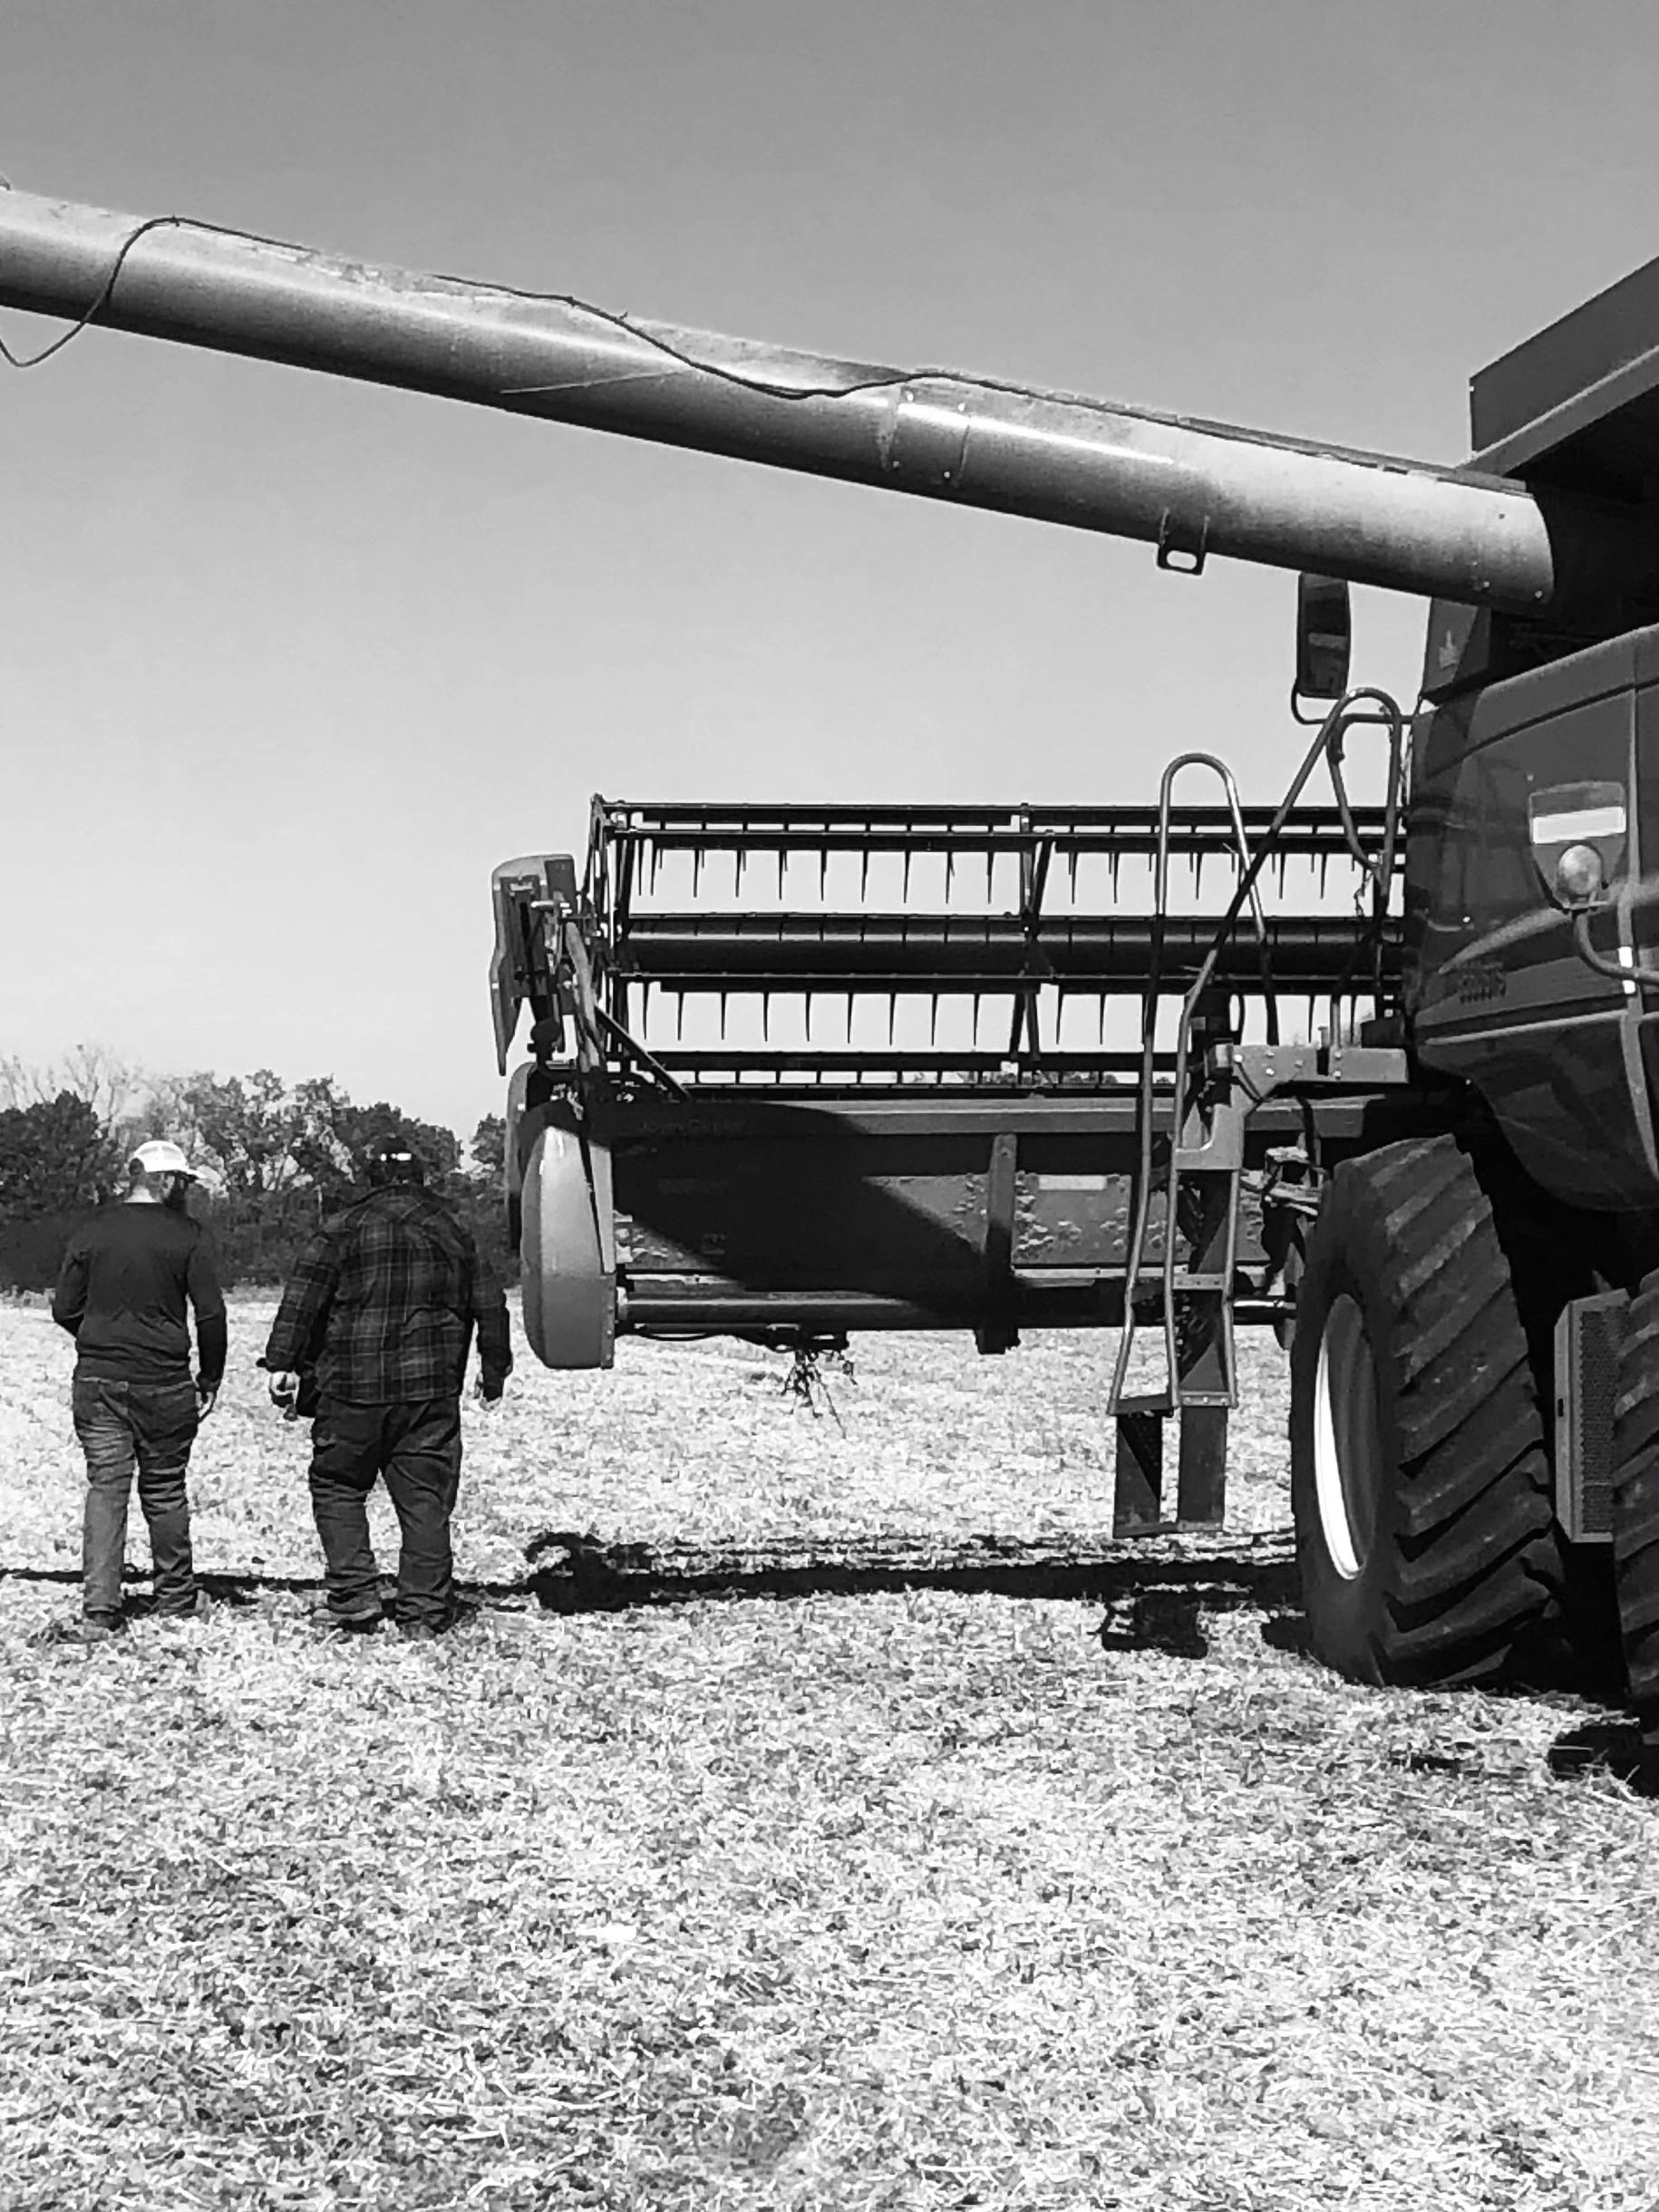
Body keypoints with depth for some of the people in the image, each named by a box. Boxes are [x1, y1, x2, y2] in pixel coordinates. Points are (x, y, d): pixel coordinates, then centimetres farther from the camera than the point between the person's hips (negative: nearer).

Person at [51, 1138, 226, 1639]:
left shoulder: (93, 1230, 3)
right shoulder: (185, 1235, -5)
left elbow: (64, 1309, 6)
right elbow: (211, 1313, -6)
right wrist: (209, 1379, 5)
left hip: (96, 1379, 2)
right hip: (163, 1382, -2)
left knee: (105, 1488, 2)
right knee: (164, 1490, 11)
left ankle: (99, 1608, -7)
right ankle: (174, 1597, 23)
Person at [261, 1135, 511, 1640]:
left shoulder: (342, 1229, 2)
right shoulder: (453, 1232, 12)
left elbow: (301, 1302, -5)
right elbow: (489, 1305, 16)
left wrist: (283, 1365, -4)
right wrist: (494, 1370, 27)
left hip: (353, 1389, -2)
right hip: (431, 1390, 2)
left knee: (338, 1487, 11)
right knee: (424, 1500, 6)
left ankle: (354, 1593, 1)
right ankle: (424, 1610, 5)